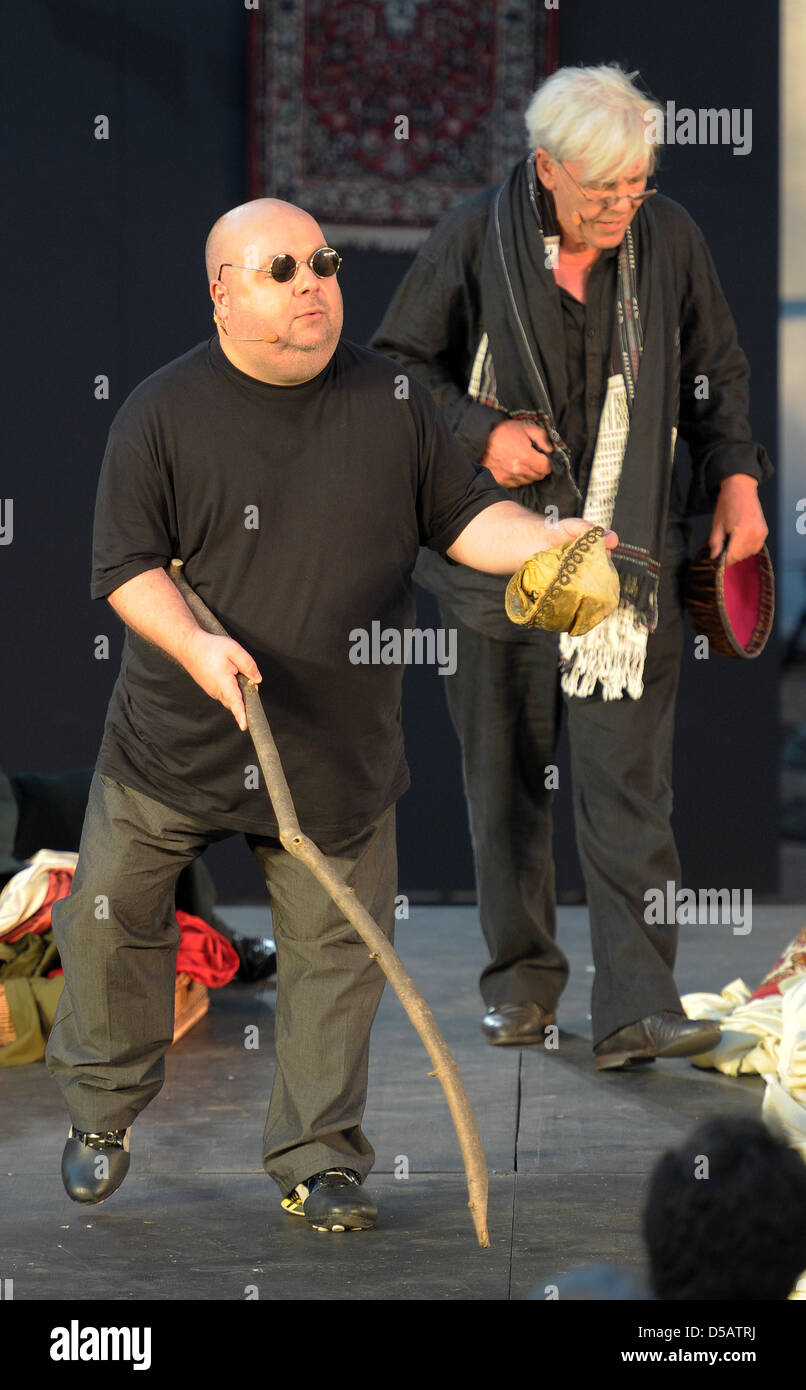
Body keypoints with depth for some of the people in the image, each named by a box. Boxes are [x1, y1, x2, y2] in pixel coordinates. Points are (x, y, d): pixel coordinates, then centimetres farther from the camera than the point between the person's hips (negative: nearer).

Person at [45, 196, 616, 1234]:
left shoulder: (391, 403, 1)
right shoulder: (161, 414, -8)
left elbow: (463, 516, 6)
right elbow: (127, 564, -9)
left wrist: (548, 539, -14)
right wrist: (196, 645, -27)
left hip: (337, 750, 1)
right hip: (176, 742, -1)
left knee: (335, 950, 3)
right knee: (113, 922, 7)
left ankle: (317, 1159, 17)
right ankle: (102, 1112, 30)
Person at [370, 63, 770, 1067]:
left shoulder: (669, 240, 1)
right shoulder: (475, 240, -5)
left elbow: (716, 371, 15)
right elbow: (397, 365, 4)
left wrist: (735, 477, 4)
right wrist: (479, 431, -11)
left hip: (626, 550, 0)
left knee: (626, 779, -8)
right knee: (506, 774, 9)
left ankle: (636, 1005, -10)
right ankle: (521, 974, 25)